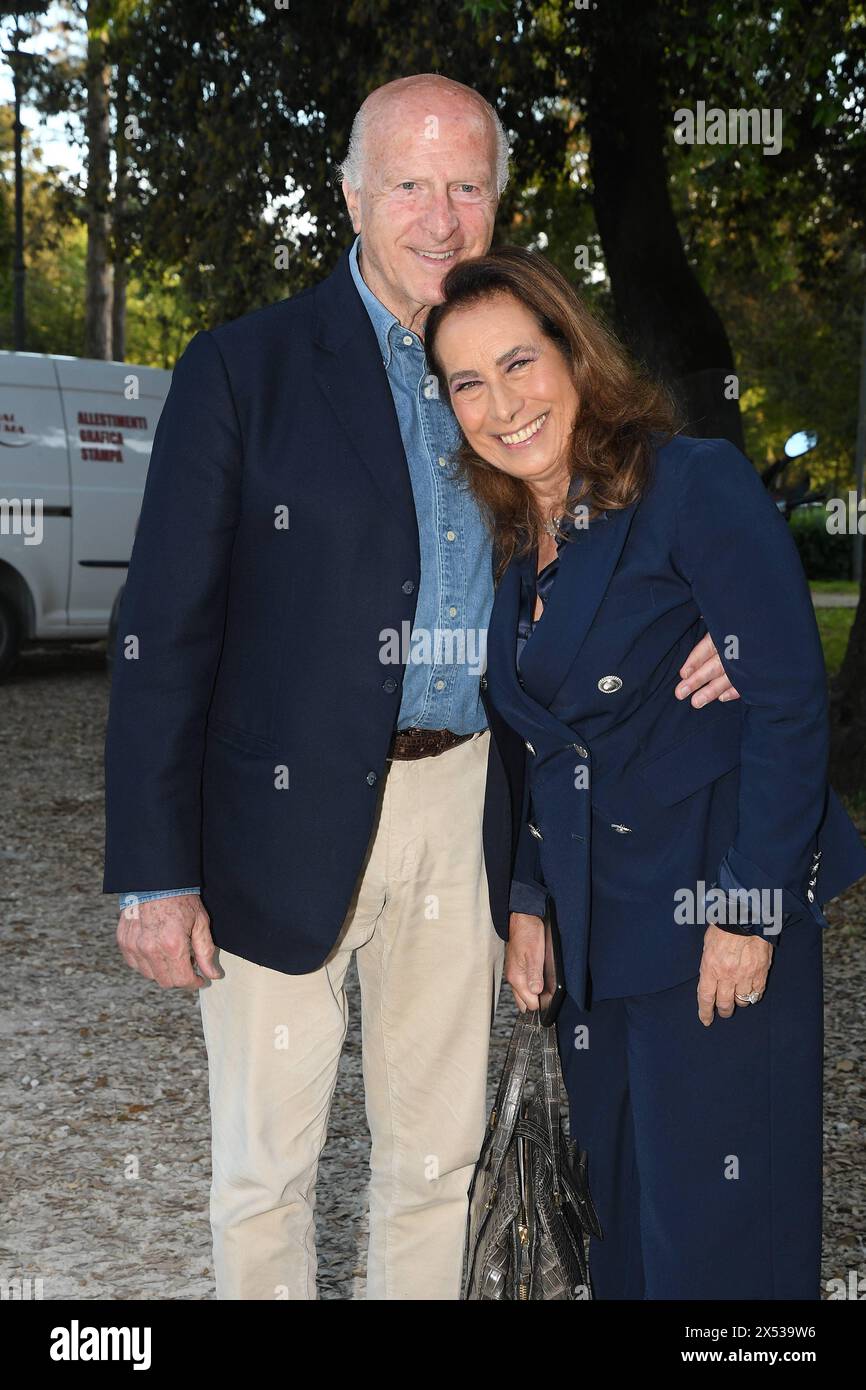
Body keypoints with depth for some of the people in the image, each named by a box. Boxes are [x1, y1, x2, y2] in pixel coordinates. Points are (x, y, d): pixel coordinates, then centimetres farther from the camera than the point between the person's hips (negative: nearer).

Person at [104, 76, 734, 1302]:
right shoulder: (244, 368, -6)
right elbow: (164, 631, -9)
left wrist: (684, 647, -7)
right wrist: (155, 874, -13)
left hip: (464, 812, 4)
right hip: (291, 821, -4)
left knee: (439, 1153, 17)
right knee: (266, 1164, 9)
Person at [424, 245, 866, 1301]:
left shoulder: (696, 484, -12)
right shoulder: (512, 540, 10)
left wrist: (748, 907, -18)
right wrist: (527, 901, 11)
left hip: (719, 925, -7)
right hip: (593, 928, 7)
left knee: (713, 1226, 1)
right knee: (620, 1207, 16)